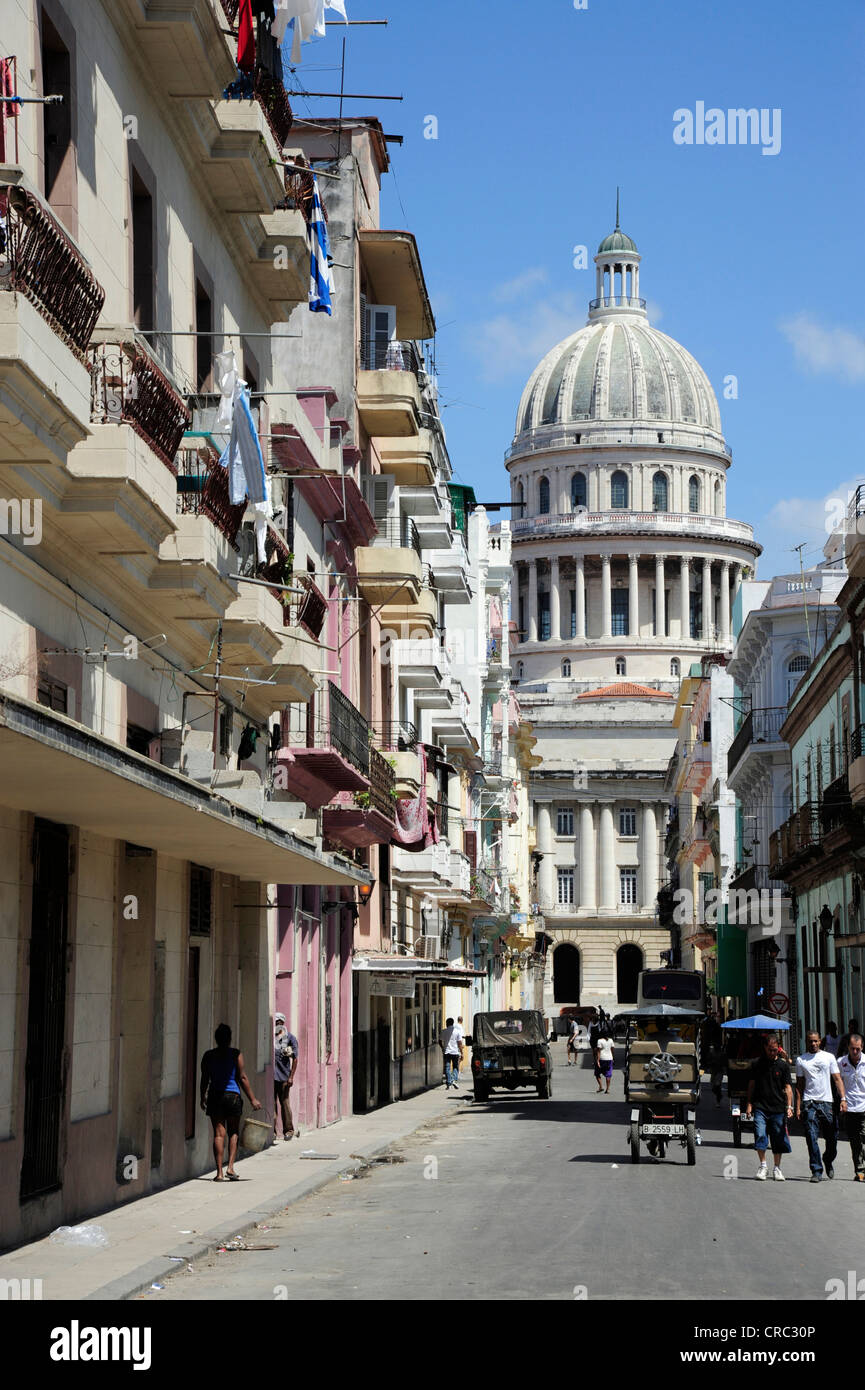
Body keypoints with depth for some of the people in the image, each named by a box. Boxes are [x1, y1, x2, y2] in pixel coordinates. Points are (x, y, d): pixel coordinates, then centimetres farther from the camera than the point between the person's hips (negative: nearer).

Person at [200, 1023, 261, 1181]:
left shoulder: (208, 1056, 3)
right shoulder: (236, 1054, -4)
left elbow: (204, 1079, 7)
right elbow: (243, 1078, -6)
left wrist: (203, 1098, 22)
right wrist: (252, 1099, 0)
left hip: (214, 1097, 2)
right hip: (232, 1096, -2)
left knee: (218, 1134, 3)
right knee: (233, 1133, 12)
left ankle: (219, 1172, -2)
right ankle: (230, 1167, -1)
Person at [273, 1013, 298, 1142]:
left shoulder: (290, 1038, 2)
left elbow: (295, 1059, 1)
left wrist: (291, 1077, -5)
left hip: (283, 1077, -2)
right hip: (270, 1076, 2)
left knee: (285, 1103, 2)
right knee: (272, 1104, 1)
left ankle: (288, 1131, 11)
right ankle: (272, 1131, 4)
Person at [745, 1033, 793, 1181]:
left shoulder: (783, 1065, 4)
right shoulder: (757, 1063, 6)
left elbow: (787, 1087, 3)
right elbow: (752, 1084, 12)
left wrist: (789, 1106, -7)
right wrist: (749, 1104, 6)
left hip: (778, 1108, 0)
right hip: (760, 1107, 0)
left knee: (778, 1139, 4)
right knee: (760, 1136, -11)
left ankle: (777, 1168, 16)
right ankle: (763, 1166, 2)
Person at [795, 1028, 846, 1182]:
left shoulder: (829, 1057, 9)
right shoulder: (801, 1060, 9)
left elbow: (837, 1079, 6)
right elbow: (799, 1084, 10)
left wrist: (842, 1099, -7)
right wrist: (798, 1106, 3)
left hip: (827, 1102, 1)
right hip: (809, 1103, -1)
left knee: (832, 1137, 4)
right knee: (812, 1138, -9)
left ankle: (828, 1161, 32)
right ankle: (816, 1171, -5)